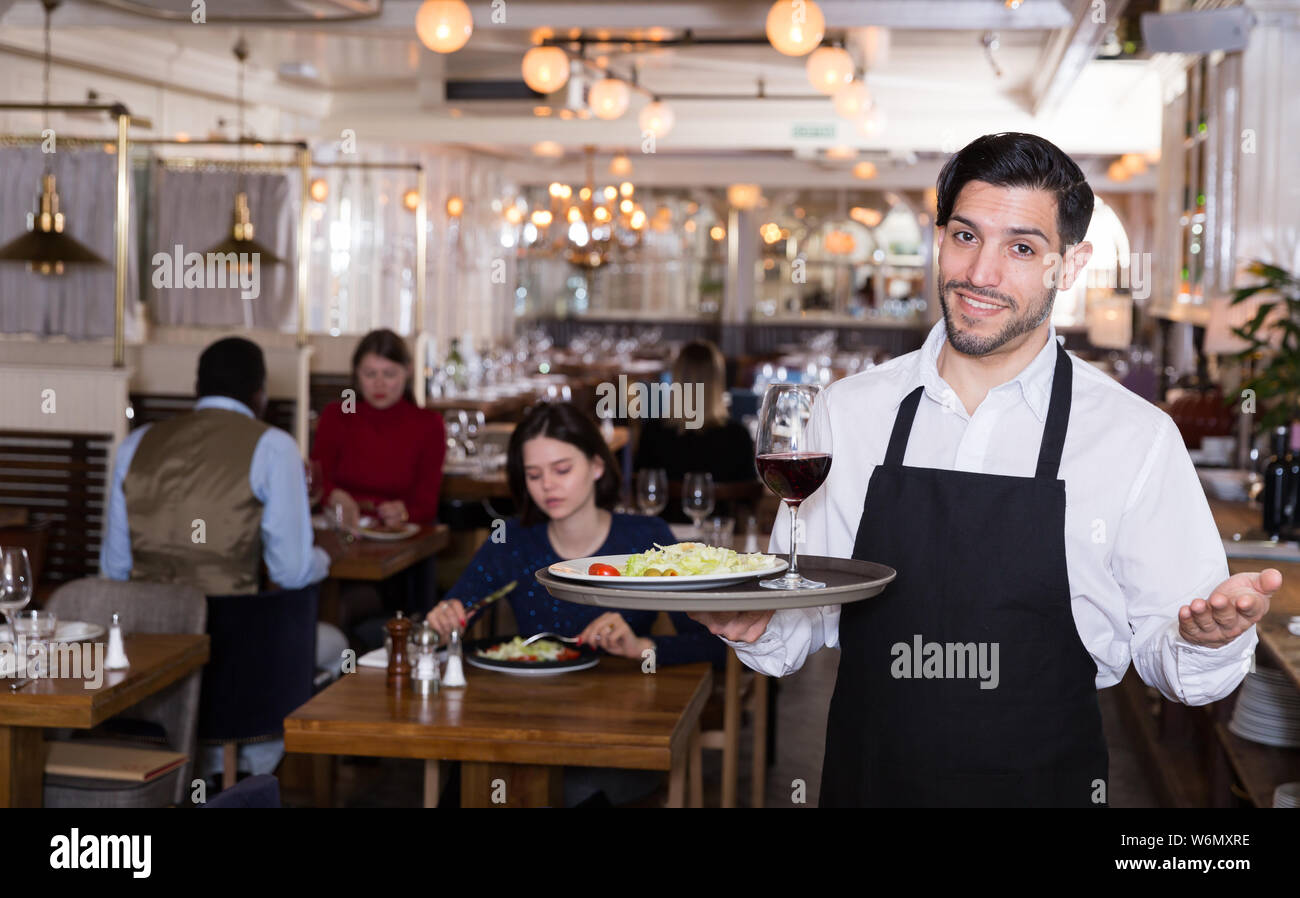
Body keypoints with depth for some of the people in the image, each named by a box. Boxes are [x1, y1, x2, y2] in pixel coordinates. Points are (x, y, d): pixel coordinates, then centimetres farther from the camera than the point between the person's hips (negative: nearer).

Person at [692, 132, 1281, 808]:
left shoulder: (1136, 437, -9)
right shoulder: (845, 411, -3)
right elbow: (805, 615, 1)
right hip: (865, 783, 2)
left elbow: (1164, 653, -7)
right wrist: (755, 625, -20)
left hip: (1047, 786, -2)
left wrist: (1207, 637, -27)